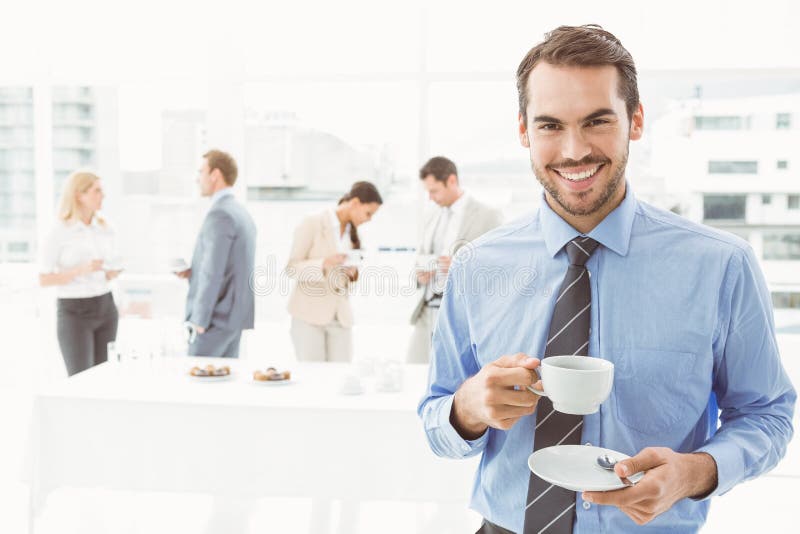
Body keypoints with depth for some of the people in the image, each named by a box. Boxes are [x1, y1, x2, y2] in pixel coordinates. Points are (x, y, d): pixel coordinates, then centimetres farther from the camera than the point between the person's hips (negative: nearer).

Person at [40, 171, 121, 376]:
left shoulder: (105, 229, 6)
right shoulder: (60, 233, -9)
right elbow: (44, 280, -10)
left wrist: (113, 272, -6)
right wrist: (81, 269, -22)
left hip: (105, 307, 5)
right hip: (74, 311, -5)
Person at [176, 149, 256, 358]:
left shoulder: (219, 213, -16)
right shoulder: (241, 213, 14)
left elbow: (213, 272, -21)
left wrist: (199, 320, -17)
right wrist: (193, 272, 12)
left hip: (216, 317, -9)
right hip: (234, 315, 9)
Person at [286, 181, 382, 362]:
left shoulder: (352, 232, 13)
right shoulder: (312, 224, -5)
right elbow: (291, 268, -8)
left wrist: (353, 272, -3)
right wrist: (324, 264, -24)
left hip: (340, 317, 5)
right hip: (309, 315, -5)